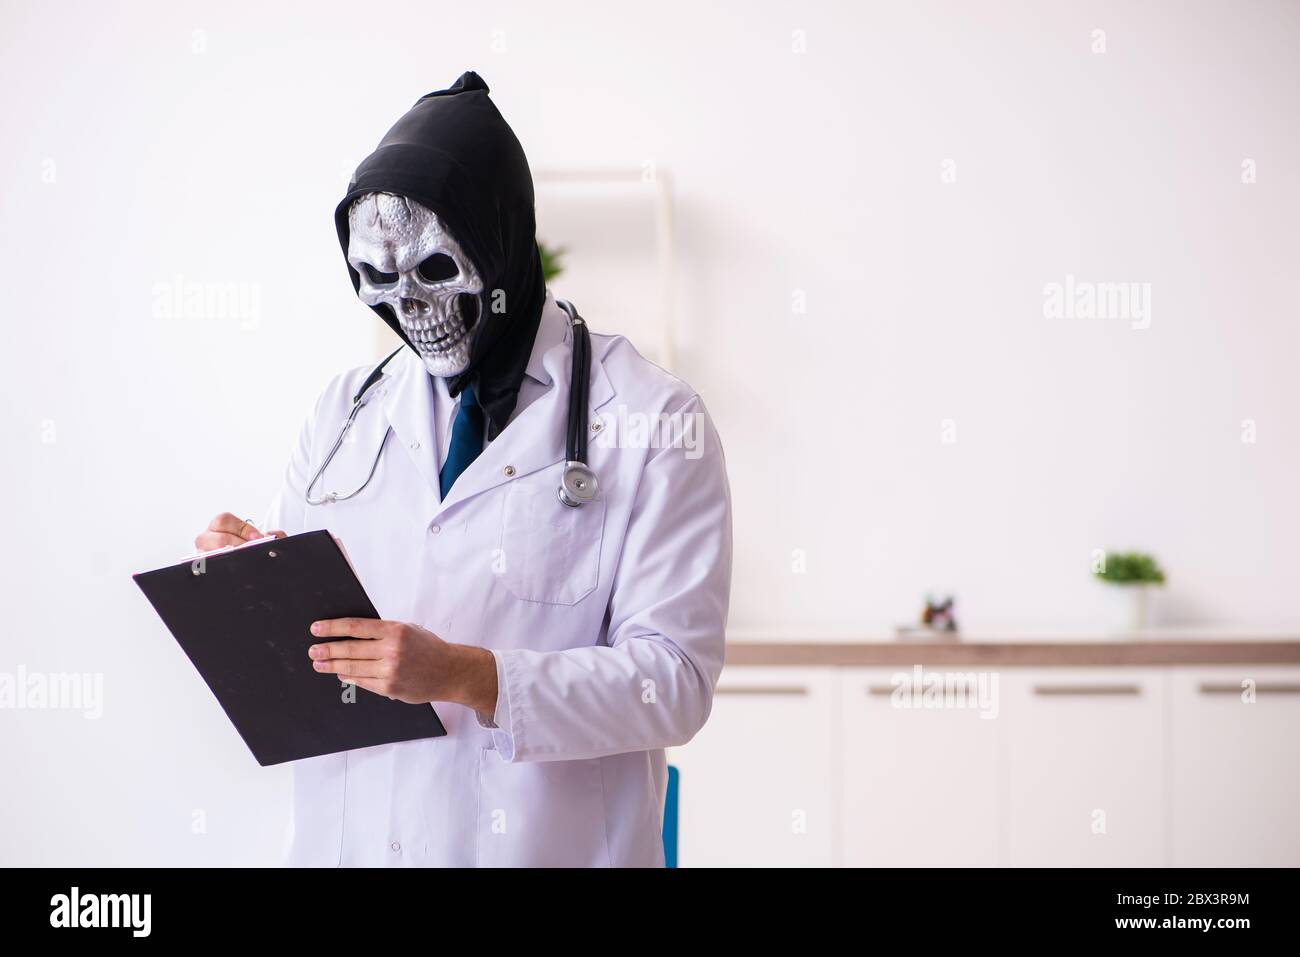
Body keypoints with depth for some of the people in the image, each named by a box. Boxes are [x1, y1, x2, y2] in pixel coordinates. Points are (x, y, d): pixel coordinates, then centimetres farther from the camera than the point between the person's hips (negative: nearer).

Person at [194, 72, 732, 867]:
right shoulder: (345, 412, 6)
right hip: (343, 838, 4)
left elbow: (675, 680, -15)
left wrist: (466, 676, -27)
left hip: (541, 842, -4)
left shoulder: (649, 421, -8)